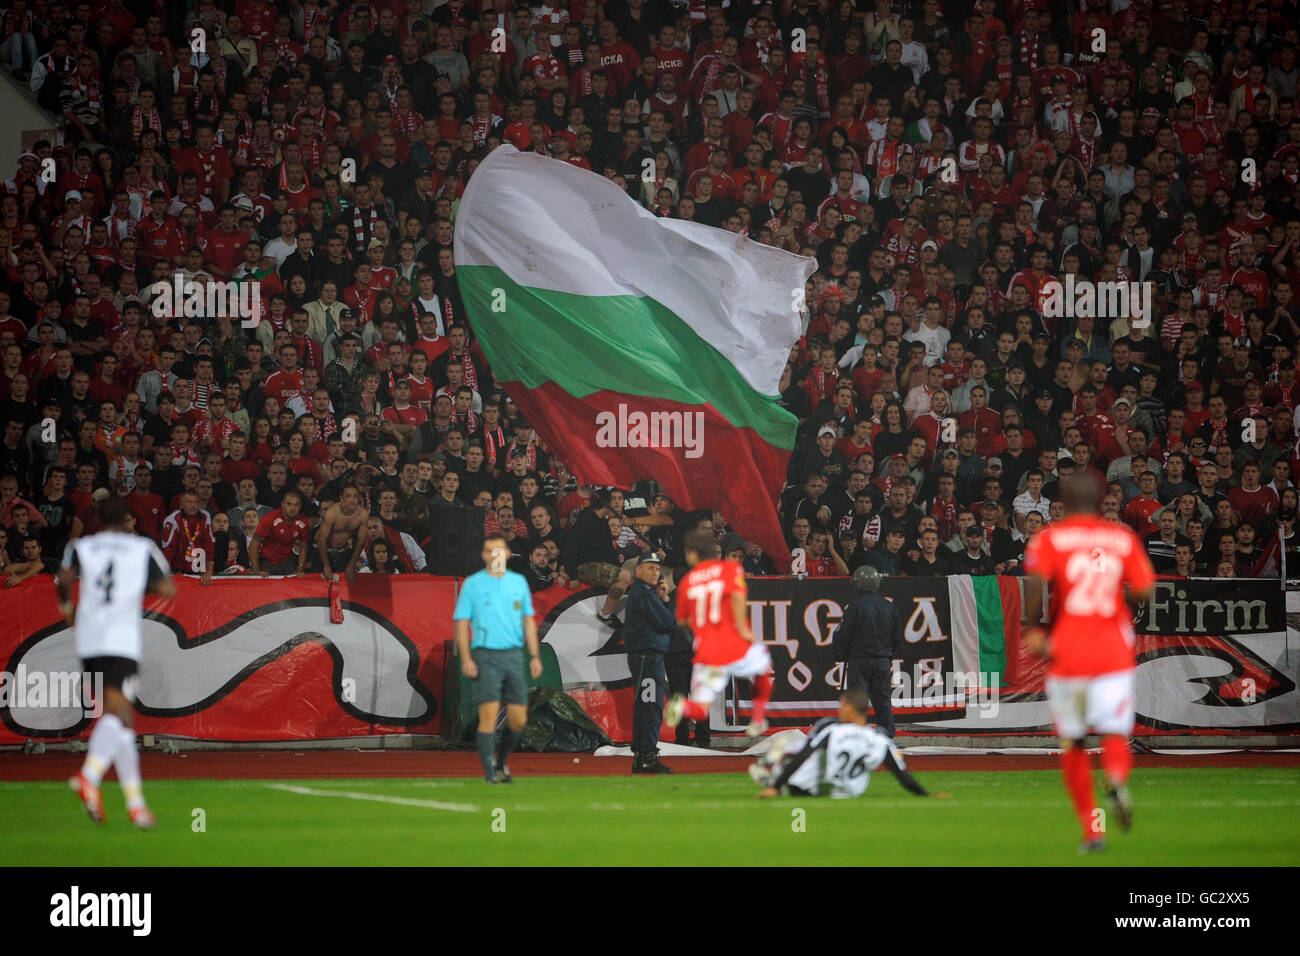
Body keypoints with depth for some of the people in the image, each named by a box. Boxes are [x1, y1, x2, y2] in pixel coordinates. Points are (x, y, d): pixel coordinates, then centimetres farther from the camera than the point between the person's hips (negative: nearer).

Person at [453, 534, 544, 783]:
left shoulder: (519, 582, 12)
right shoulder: (473, 584, 3)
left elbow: (528, 620, 17)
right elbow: (462, 623, 1)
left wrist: (535, 655, 9)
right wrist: (466, 659, -10)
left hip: (514, 655, 4)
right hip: (485, 656, -4)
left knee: (518, 720, 4)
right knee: (489, 715, -12)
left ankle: (501, 762, 26)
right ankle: (489, 773, -11)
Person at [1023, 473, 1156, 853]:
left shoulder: (1049, 538, 1)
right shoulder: (1123, 538, 7)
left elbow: (1035, 580, -17)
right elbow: (1144, 590, 2)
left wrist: (1033, 629, -8)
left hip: (1066, 652, -1)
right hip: (1114, 651, 1)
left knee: (1072, 744, 11)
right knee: (1115, 733, 2)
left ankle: (1091, 831, 10)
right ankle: (1116, 778, -33)